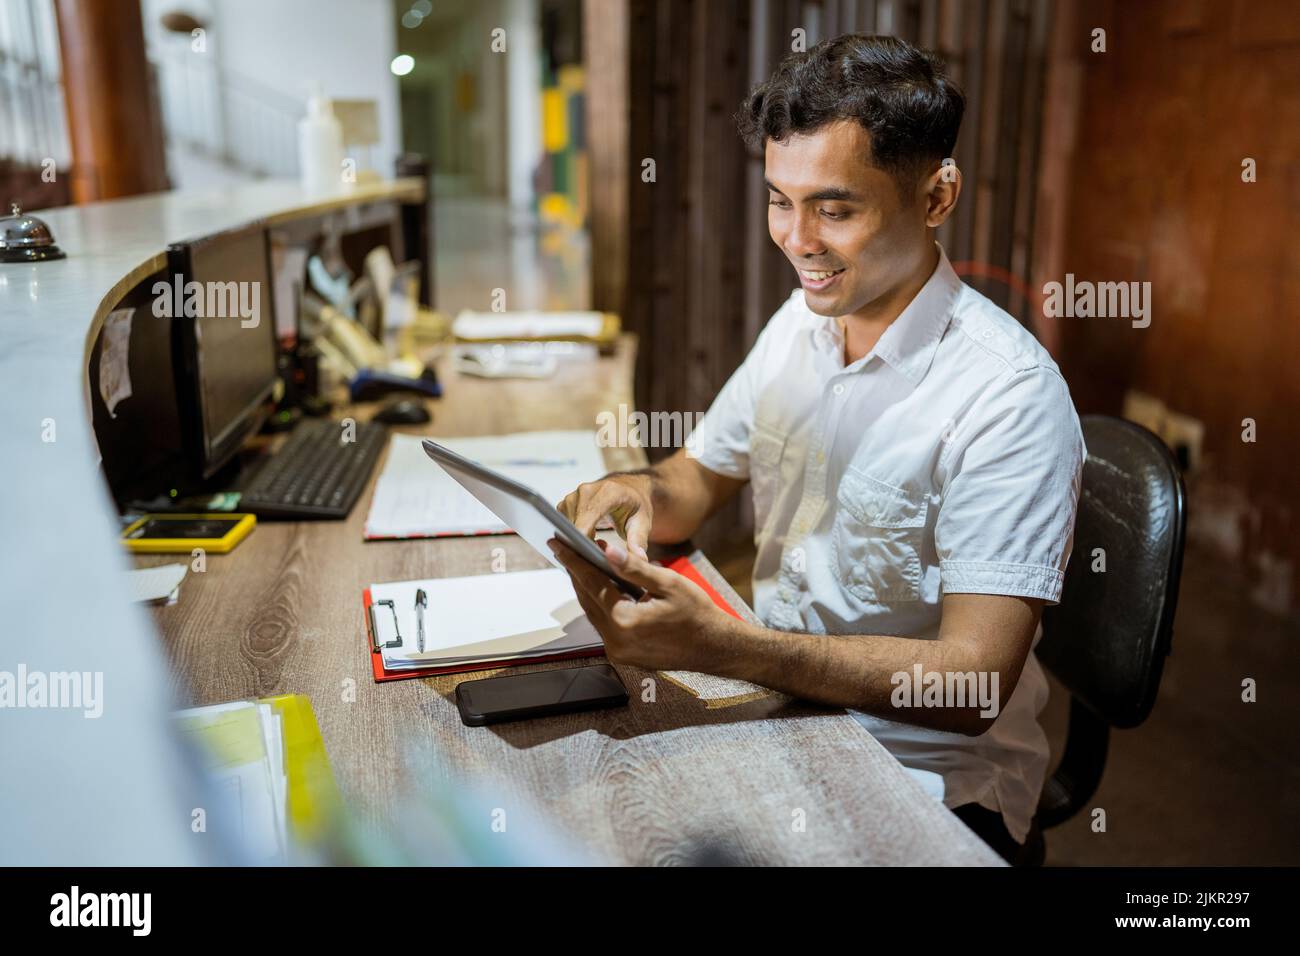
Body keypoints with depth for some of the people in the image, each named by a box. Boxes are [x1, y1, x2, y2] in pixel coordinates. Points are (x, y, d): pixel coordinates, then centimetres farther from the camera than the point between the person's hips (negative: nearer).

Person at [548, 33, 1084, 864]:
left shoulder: (1010, 395, -21)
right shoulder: (800, 324, 2)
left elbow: (971, 684, -25)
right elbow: (696, 483, 11)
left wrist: (720, 646, -34)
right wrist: (640, 493, -14)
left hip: (930, 779, -6)